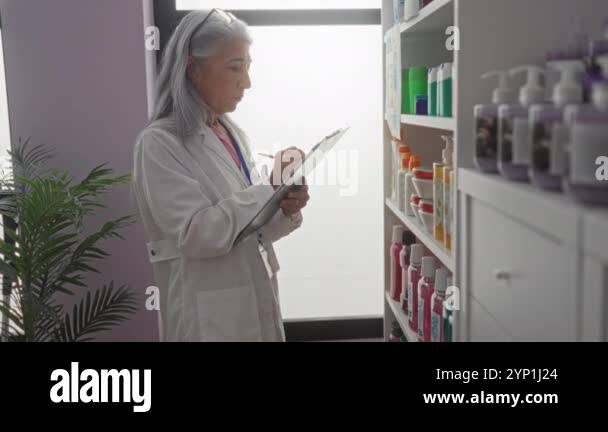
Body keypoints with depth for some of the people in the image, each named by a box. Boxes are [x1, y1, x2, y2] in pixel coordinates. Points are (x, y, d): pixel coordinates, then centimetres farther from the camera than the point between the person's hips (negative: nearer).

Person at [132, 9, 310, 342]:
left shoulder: (235, 136, 7)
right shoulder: (158, 143, -13)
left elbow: (250, 229, 11)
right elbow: (195, 234, -21)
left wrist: (286, 210, -9)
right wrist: (271, 192, -19)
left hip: (258, 305, 7)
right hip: (209, 318, -6)